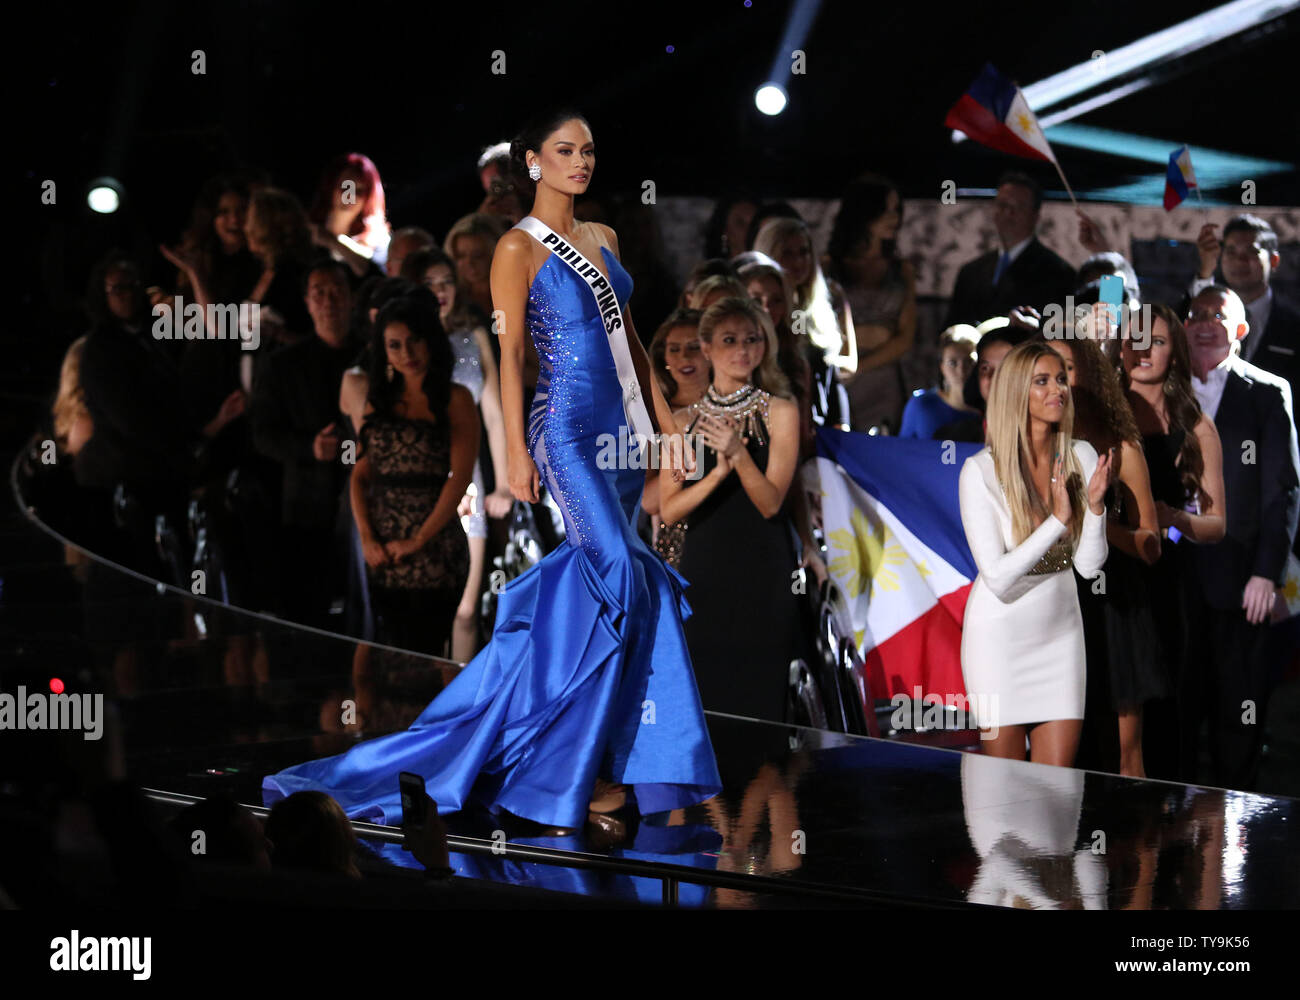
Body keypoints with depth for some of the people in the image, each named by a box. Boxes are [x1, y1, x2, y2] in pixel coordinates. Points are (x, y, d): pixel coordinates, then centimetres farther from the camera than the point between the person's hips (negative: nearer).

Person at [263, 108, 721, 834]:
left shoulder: (603, 238, 16)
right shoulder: (520, 248, -4)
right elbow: (509, 352, -8)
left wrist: (665, 416, 16)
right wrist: (516, 449, -13)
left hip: (623, 428, 7)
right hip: (568, 428, -7)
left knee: (584, 589, 5)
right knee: (622, 577, -18)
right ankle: (583, 766, -14)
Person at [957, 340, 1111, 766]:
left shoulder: (1082, 457, -4)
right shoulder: (980, 470, -17)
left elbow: (1089, 565, -4)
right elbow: (997, 578, -21)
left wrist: (1094, 505, -20)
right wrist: (1058, 519, -26)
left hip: (1059, 627, 4)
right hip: (1001, 631, -4)